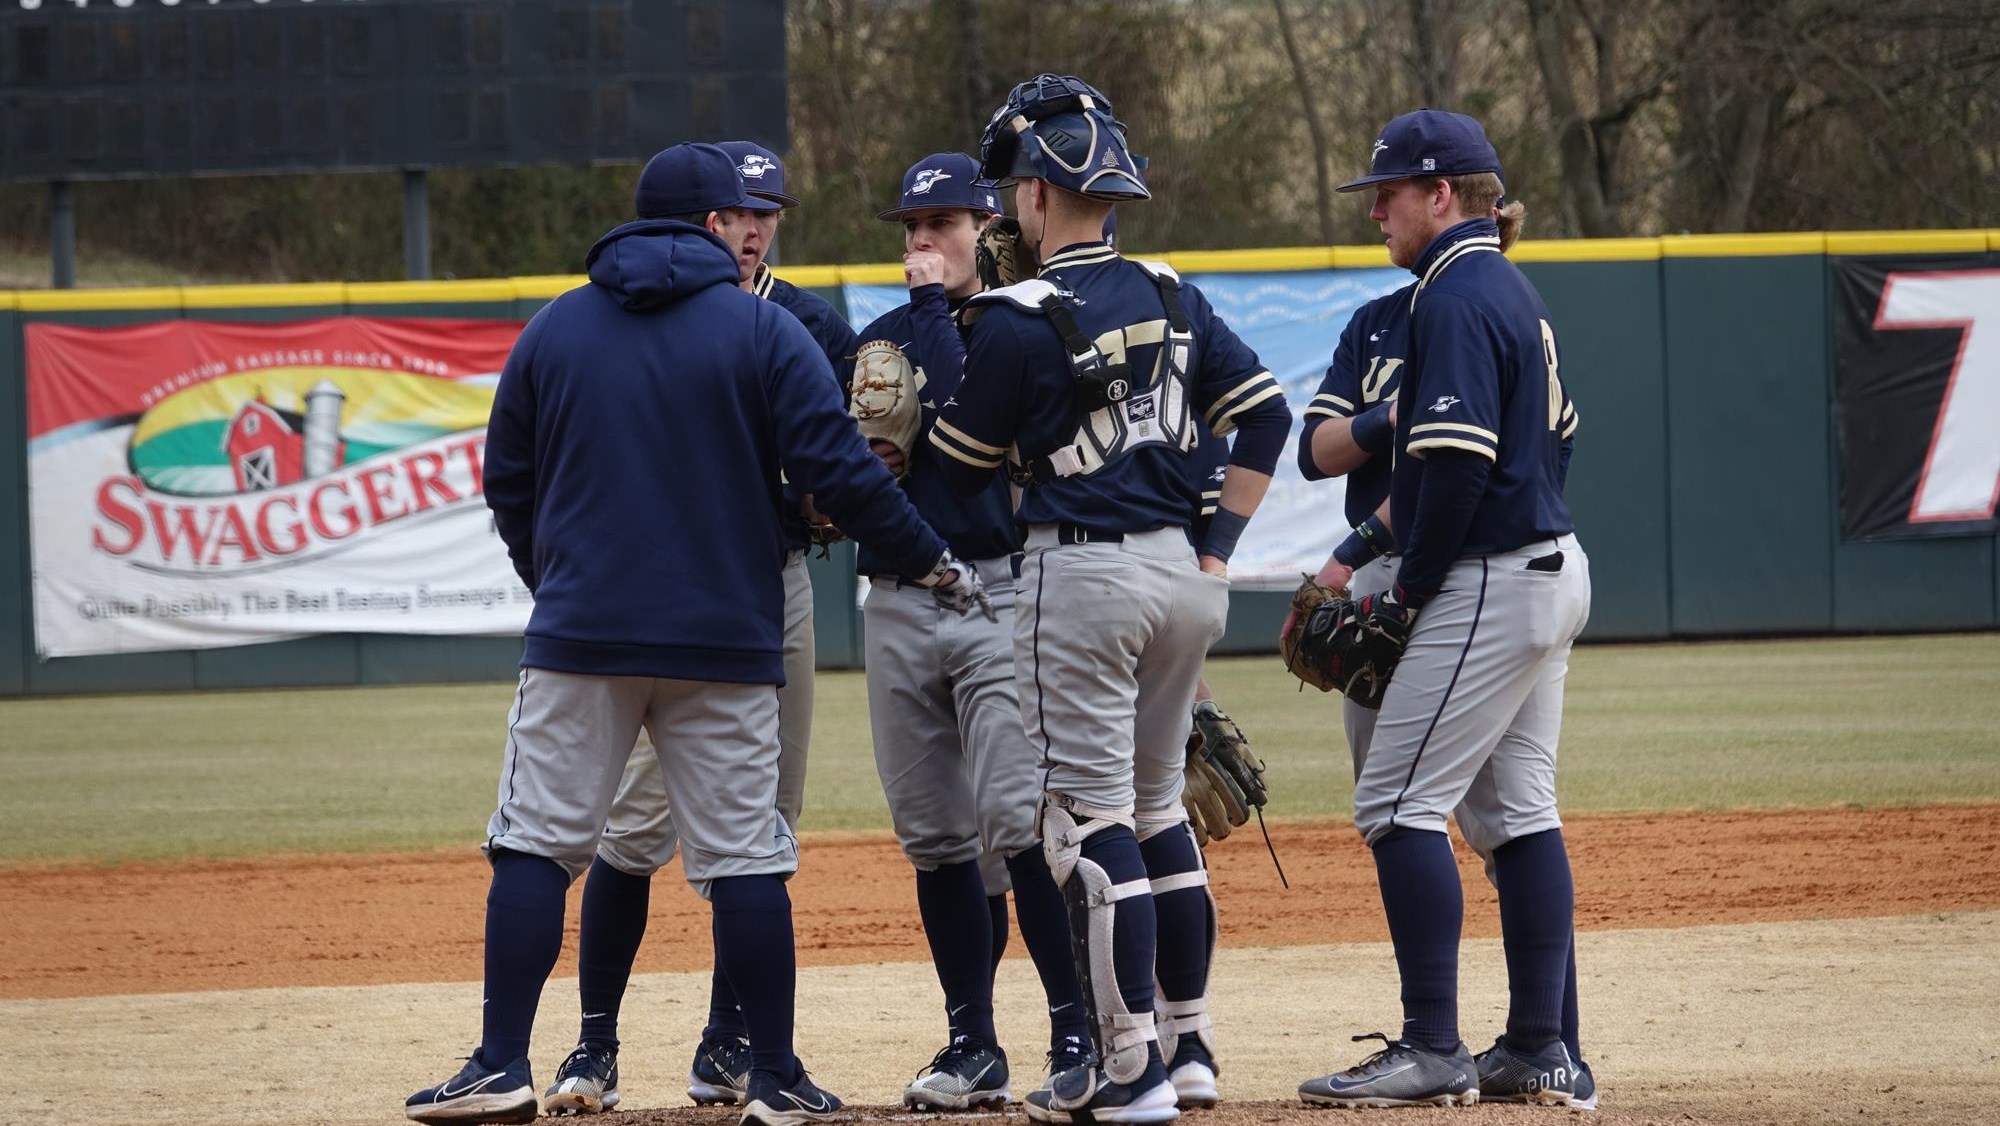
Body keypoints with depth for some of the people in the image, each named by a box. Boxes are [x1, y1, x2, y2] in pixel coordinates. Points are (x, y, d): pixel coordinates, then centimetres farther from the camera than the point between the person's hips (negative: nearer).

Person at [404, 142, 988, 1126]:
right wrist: (934, 563, 5)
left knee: (535, 846, 2)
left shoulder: (553, 329, 8)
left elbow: (507, 483, 13)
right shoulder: (765, 332, 0)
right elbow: (839, 471, -6)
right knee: (744, 860, 4)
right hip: (724, 642, -1)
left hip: (579, 638, 1)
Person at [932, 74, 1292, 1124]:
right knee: (1157, 808, 18)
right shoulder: (1171, 297, 8)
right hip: (1184, 573, 7)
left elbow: (958, 466, -1)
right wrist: (1217, 549, 9)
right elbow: (1265, 415, 9)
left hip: (1082, 570, -7)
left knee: (1090, 819, -3)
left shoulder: (1019, 319, -11)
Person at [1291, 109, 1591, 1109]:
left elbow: (1457, 460, -22)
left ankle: (1433, 1051, -12)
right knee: (1515, 810, 11)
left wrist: (1410, 592, -12)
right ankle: (1538, 1052, 11)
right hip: (1550, 570, 10)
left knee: (1399, 802, -9)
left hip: (1490, 587, -10)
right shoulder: (1511, 291, 16)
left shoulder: (1455, 298, -15)